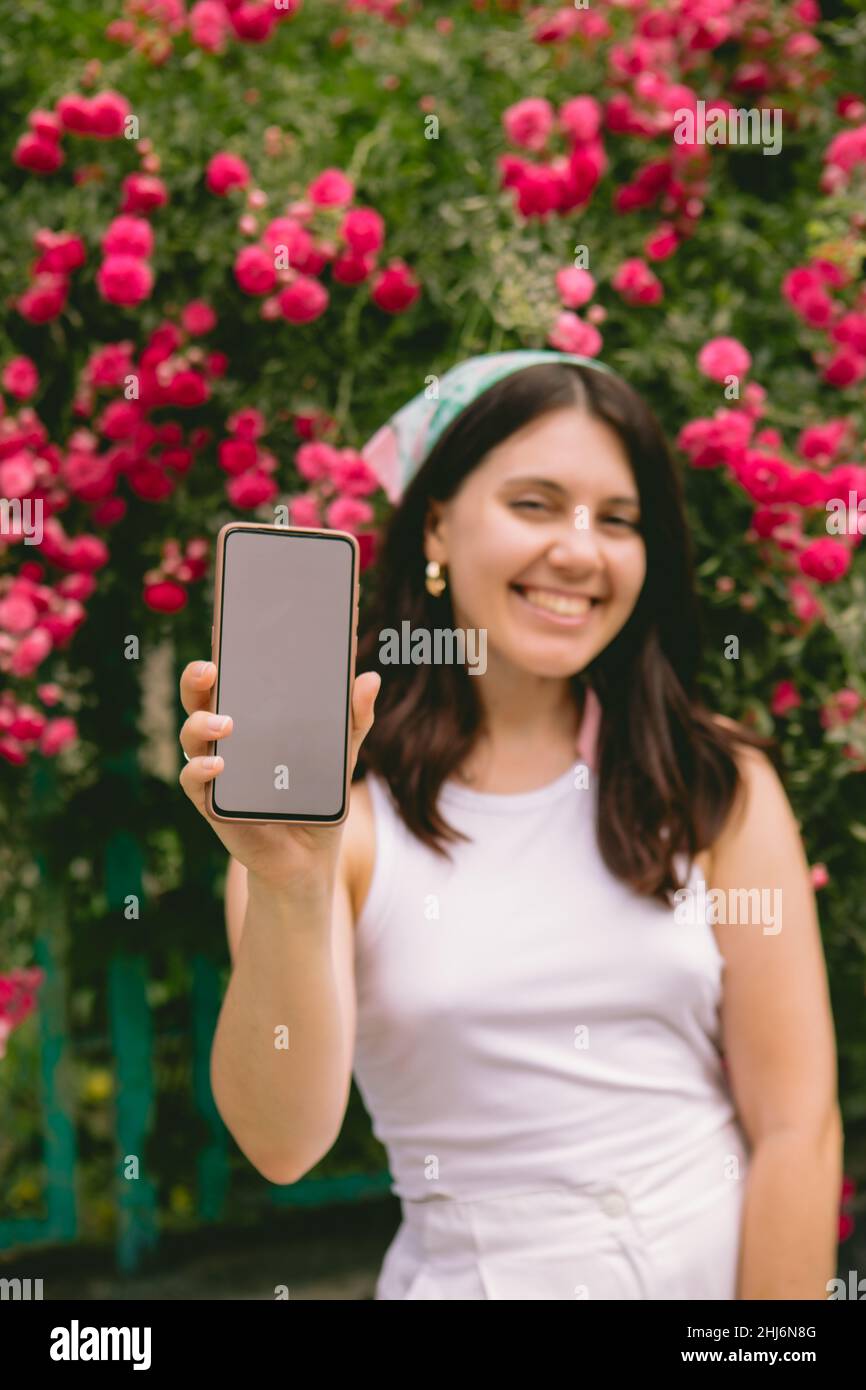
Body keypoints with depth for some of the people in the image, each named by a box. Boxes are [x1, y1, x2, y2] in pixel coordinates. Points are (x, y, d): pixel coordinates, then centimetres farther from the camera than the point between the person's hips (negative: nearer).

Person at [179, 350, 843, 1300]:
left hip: (722, 1262, 1)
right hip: (469, 1271, 0)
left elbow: (794, 1126, -5)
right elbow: (284, 1144, -17)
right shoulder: (340, 812, -7)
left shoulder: (720, 790, -4)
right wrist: (292, 890, -30)